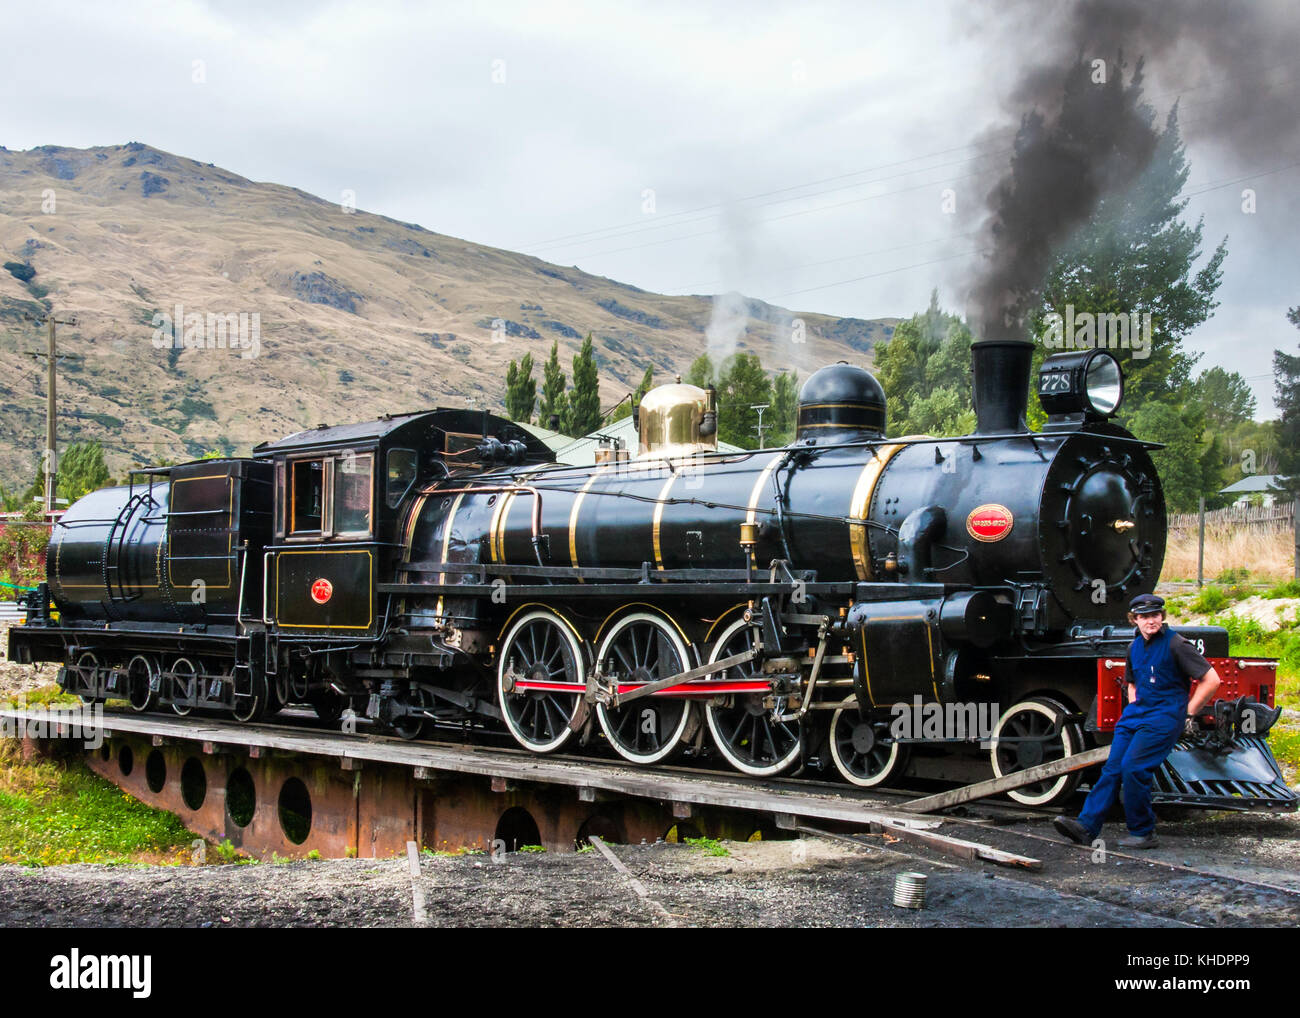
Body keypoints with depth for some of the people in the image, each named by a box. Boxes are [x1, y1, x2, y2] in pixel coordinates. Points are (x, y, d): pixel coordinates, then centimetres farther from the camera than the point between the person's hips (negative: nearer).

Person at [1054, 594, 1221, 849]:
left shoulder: (1175, 644, -9)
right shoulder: (1135, 647, 14)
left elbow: (1211, 680, -9)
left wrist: (1188, 714, -5)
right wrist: (1133, 709, 14)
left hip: (1164, 717, -7)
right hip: (1136, 713, 7)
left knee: (1133, 767, -17)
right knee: (1112, 768, -3)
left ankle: (1143, 833, -4)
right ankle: (1086, 826, -9)